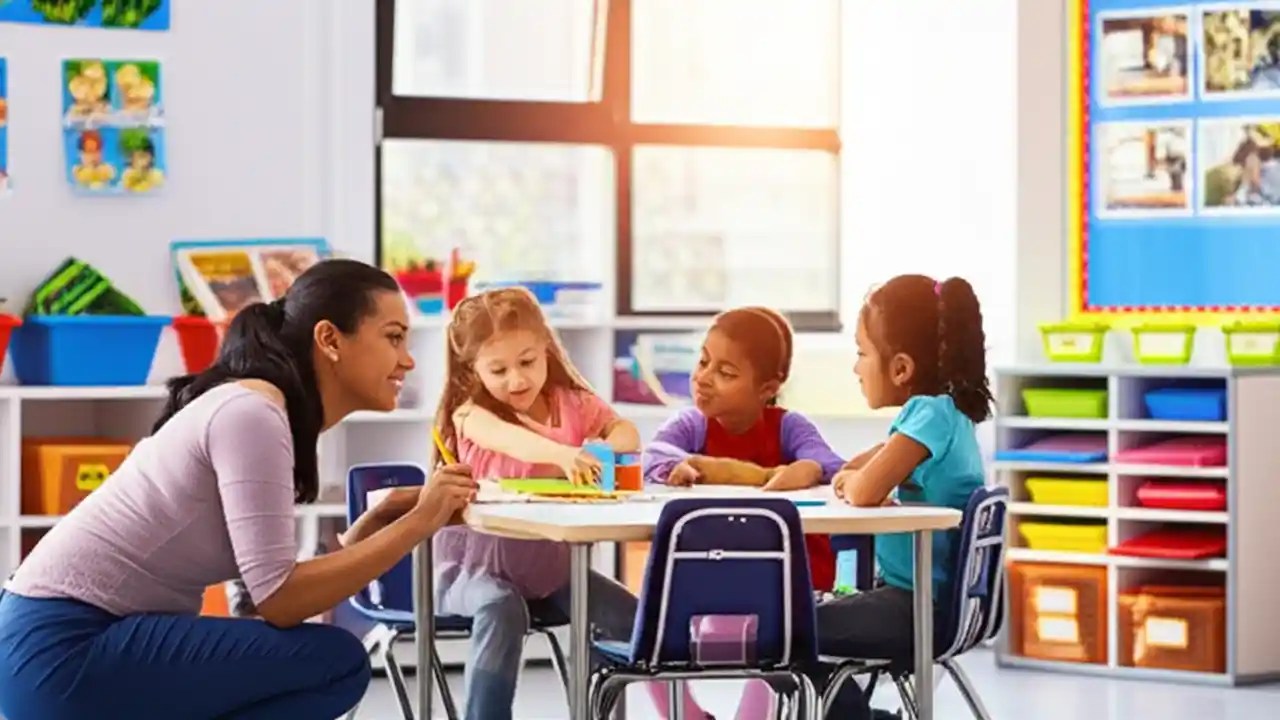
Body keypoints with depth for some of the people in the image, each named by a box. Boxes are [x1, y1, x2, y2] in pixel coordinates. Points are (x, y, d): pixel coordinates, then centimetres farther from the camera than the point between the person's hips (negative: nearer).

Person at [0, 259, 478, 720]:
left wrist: (379, 522, 2)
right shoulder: (252, 414, -16)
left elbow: (289, 588, 9)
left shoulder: (267, 413, 13)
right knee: (335, 662, -15)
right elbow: (279, 599, -22)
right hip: (62, 652, -10)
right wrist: (418, 524, -18)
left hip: (74, 640, 10)